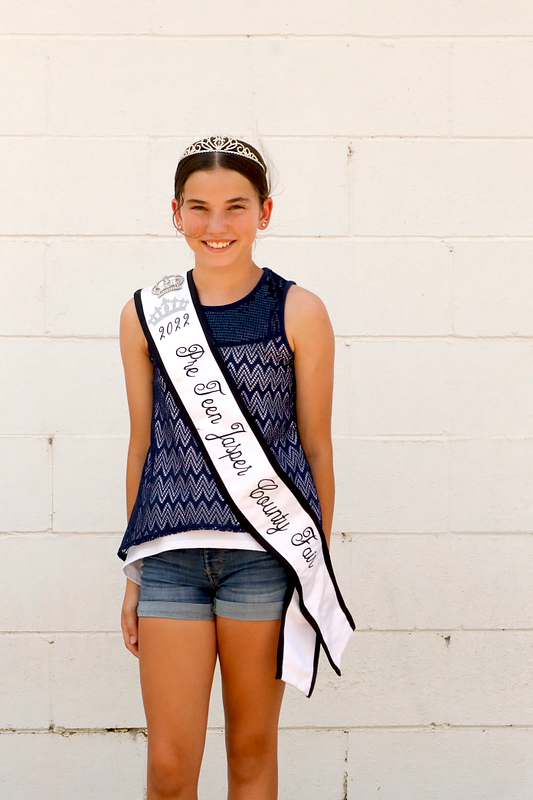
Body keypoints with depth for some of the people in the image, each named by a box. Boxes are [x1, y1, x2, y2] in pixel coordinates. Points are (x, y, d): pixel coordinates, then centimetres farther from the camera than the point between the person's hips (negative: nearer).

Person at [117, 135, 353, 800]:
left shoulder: (298, 313, -1)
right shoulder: (145, 314, 6)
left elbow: (315, 447, 3)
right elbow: (143, 444, 11)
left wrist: (318, 566, 5)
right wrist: (133, 572, 13)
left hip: (267, 552, -1)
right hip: (171, 552, 2)